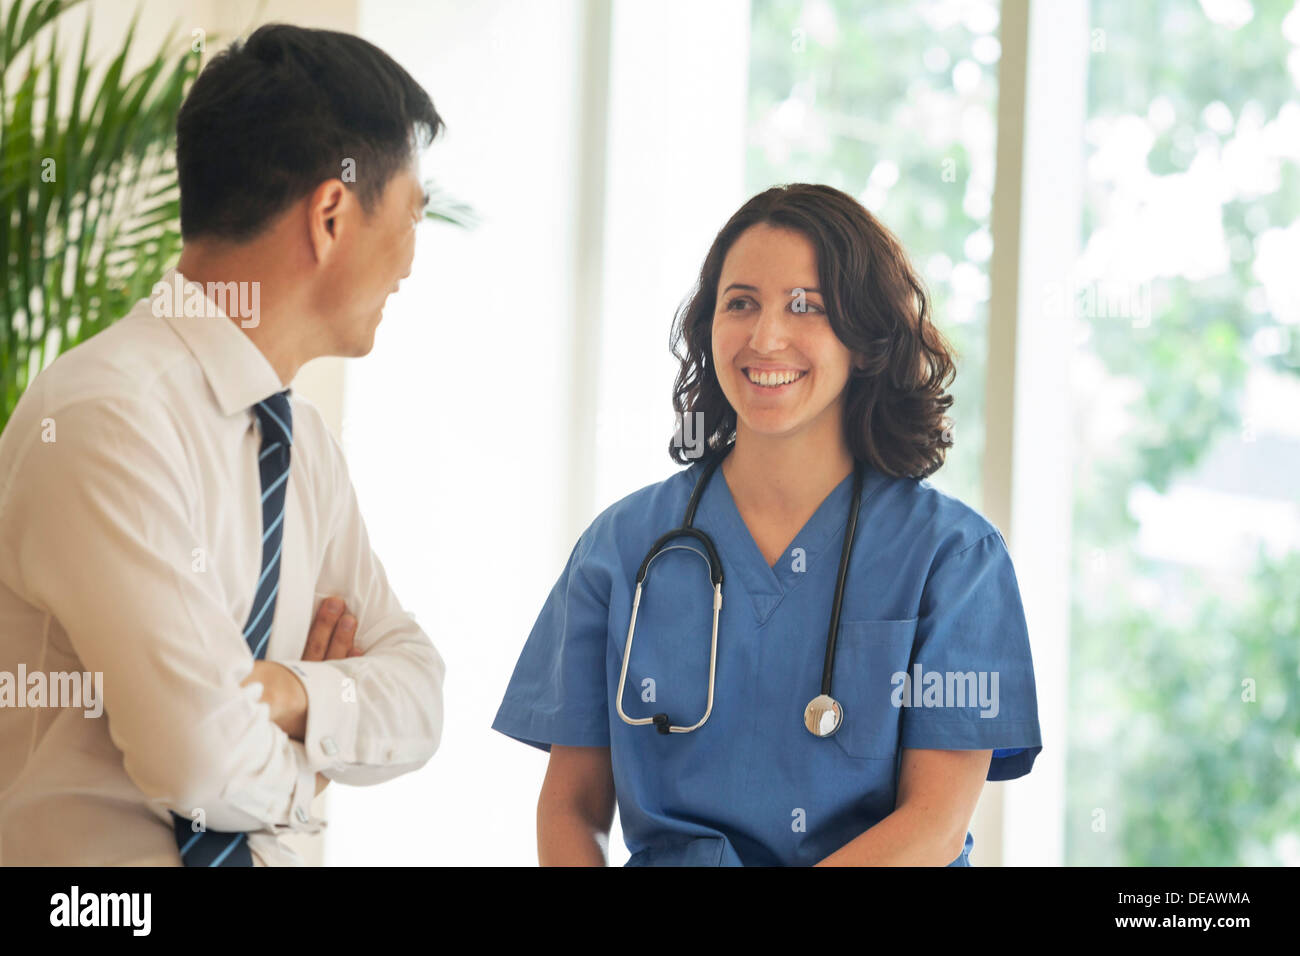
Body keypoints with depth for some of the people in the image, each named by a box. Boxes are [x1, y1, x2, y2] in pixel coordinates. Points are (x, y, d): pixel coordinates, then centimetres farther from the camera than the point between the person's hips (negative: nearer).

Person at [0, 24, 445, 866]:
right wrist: (305, 773, -5)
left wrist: (289, 694, -11)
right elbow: (202, 760, -23)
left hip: (260, 853, 6)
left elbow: (417, 696, 7)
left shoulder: (304, 441, 8)